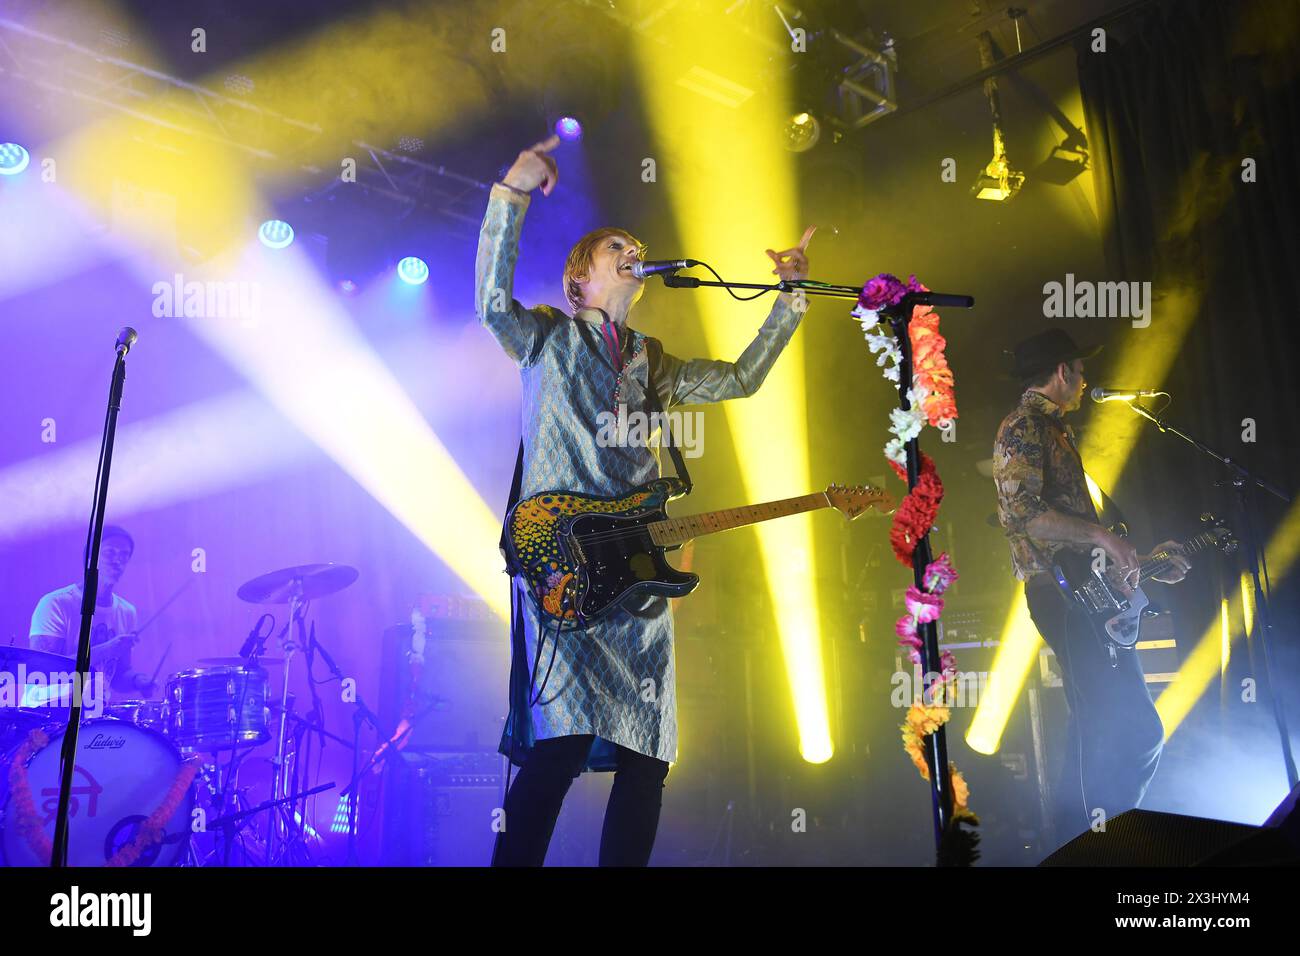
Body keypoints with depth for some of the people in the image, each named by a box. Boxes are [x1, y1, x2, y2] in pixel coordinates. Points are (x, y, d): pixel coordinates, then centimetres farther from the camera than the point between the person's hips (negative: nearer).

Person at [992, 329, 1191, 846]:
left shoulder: (1054, 429, 24)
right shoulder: (1023, 426, -6)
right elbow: (1023, 512, -21)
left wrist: (1139, 557, 26)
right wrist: (1102, 536, -19)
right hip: (1063, 594, -10)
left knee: (1138, 728, 10)